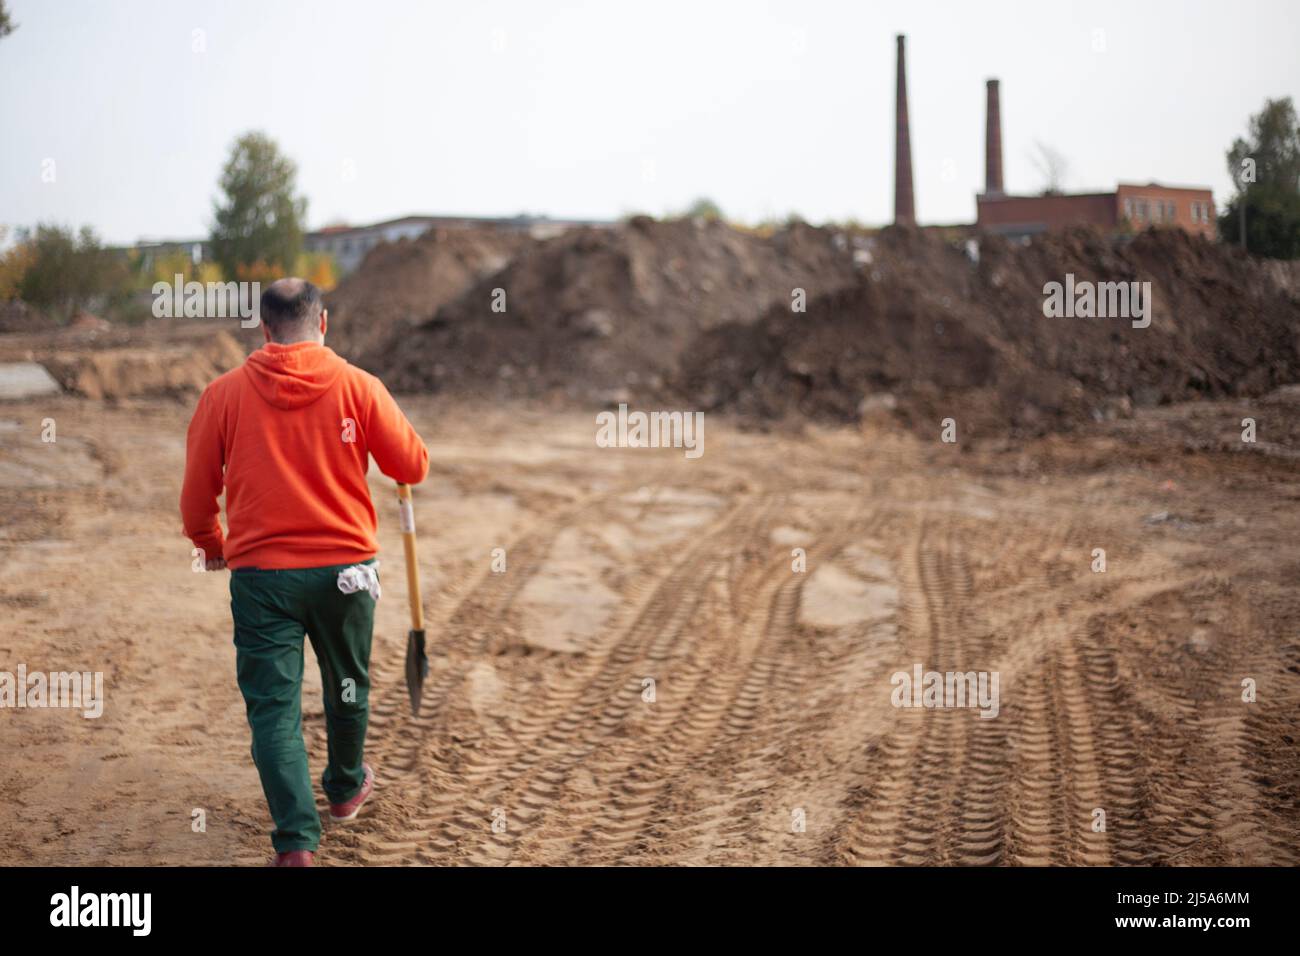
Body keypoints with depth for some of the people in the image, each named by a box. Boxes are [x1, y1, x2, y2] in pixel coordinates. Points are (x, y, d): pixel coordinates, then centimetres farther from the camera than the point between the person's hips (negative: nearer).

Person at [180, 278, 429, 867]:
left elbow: (197, 491, 3)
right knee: (347, 686, 22)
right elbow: (413, 467, 1)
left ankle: (296, 841, -7)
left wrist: (209, 544, 22)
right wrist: (375, 441, 23)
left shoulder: (224, 393, -4)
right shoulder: (358, 387, -5)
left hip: (260, 572, -1)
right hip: (346, 568, 1)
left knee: (273, 707, 2)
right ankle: (345, 789, 44)